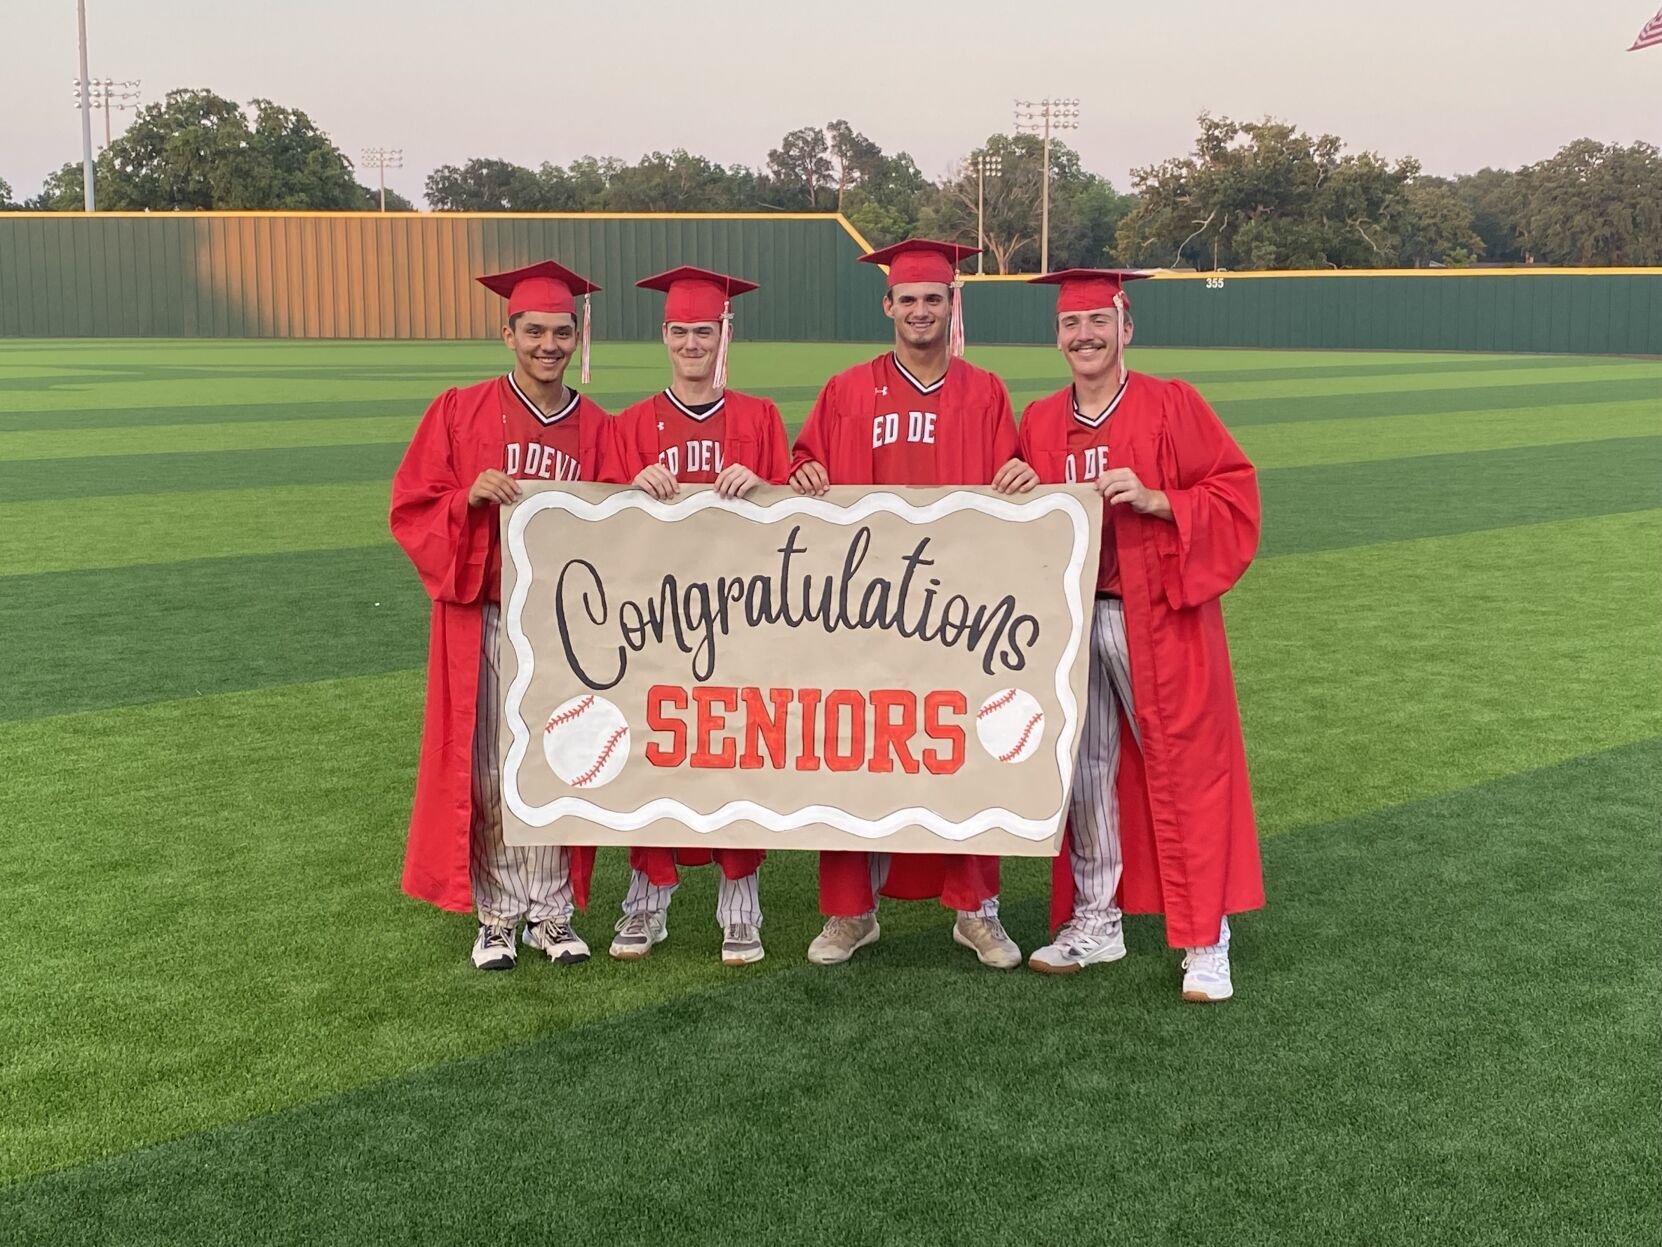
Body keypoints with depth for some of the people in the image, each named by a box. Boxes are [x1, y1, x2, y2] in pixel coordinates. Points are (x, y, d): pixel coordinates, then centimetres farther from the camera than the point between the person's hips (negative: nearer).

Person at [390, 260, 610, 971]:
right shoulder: (459, 413, 1)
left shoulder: (596, 429, 6)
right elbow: (410, 510, -1)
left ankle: (552, 912, 18)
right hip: (483, 622, -1)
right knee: (488, 773, 1)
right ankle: (497, 916, 15)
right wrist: (470, 498, -17)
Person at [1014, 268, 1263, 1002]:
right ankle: (1095, 921, 23)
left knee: (1184, 772, 0)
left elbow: (1235, 492, -7)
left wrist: (1155, 500, -19)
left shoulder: (1172, 406, -4)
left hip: (1158, 621, -4)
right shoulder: (1040, 424, 9)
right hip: (1068, 620, 4)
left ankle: (1205, 942, 8)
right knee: (1085, 769, 9)